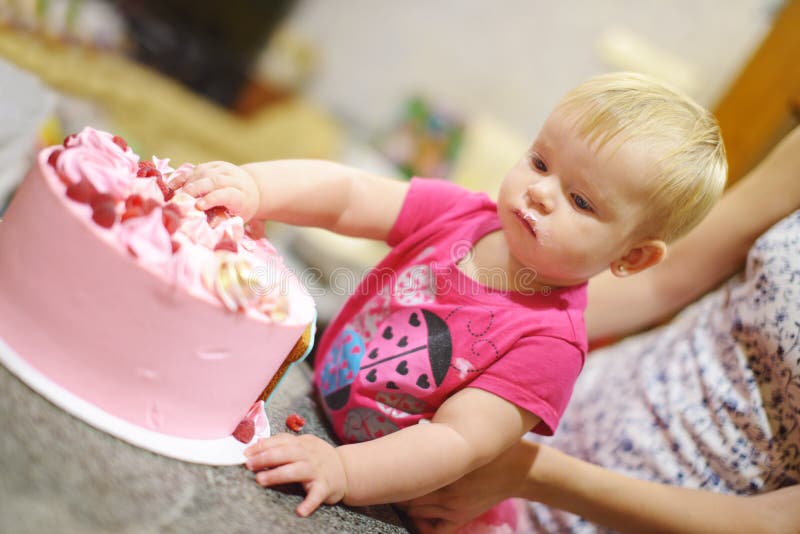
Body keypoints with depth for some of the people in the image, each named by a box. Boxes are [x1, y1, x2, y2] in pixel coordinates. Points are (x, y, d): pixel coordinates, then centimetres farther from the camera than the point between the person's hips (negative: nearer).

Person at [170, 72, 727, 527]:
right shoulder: (457, 214, -12)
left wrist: (342, 470, -46)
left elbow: (462, 441, -33)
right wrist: (252, 186, -38)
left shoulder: (550, 339, -26)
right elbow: (347, 195, -19)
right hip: (315, 402, 4)